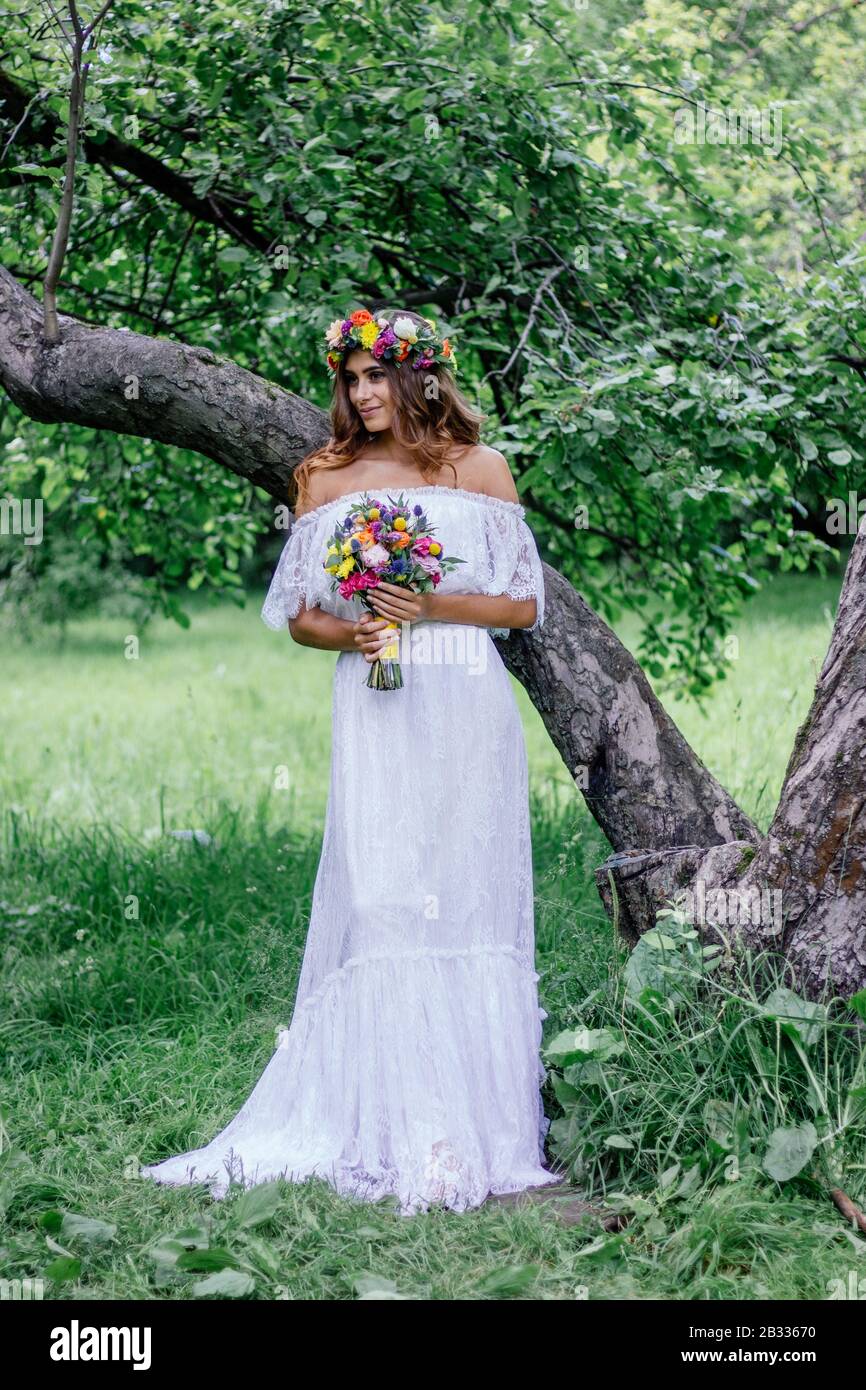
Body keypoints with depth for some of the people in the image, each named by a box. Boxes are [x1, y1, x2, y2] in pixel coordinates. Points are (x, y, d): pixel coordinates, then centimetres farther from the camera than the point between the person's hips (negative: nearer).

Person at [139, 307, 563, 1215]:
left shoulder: (481, 470, 7)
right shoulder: (326, 479, 12)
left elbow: (525, 605, 5)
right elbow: (300, 615, 12)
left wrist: (432, 606, -10)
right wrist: (349, 634, -9)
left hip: (466, 710, -1)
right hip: (374, 713, 1)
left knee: (464, 900, -2)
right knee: (378, 905, -7)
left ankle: (473, 1127, 4)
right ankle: (390, 1129, -5)